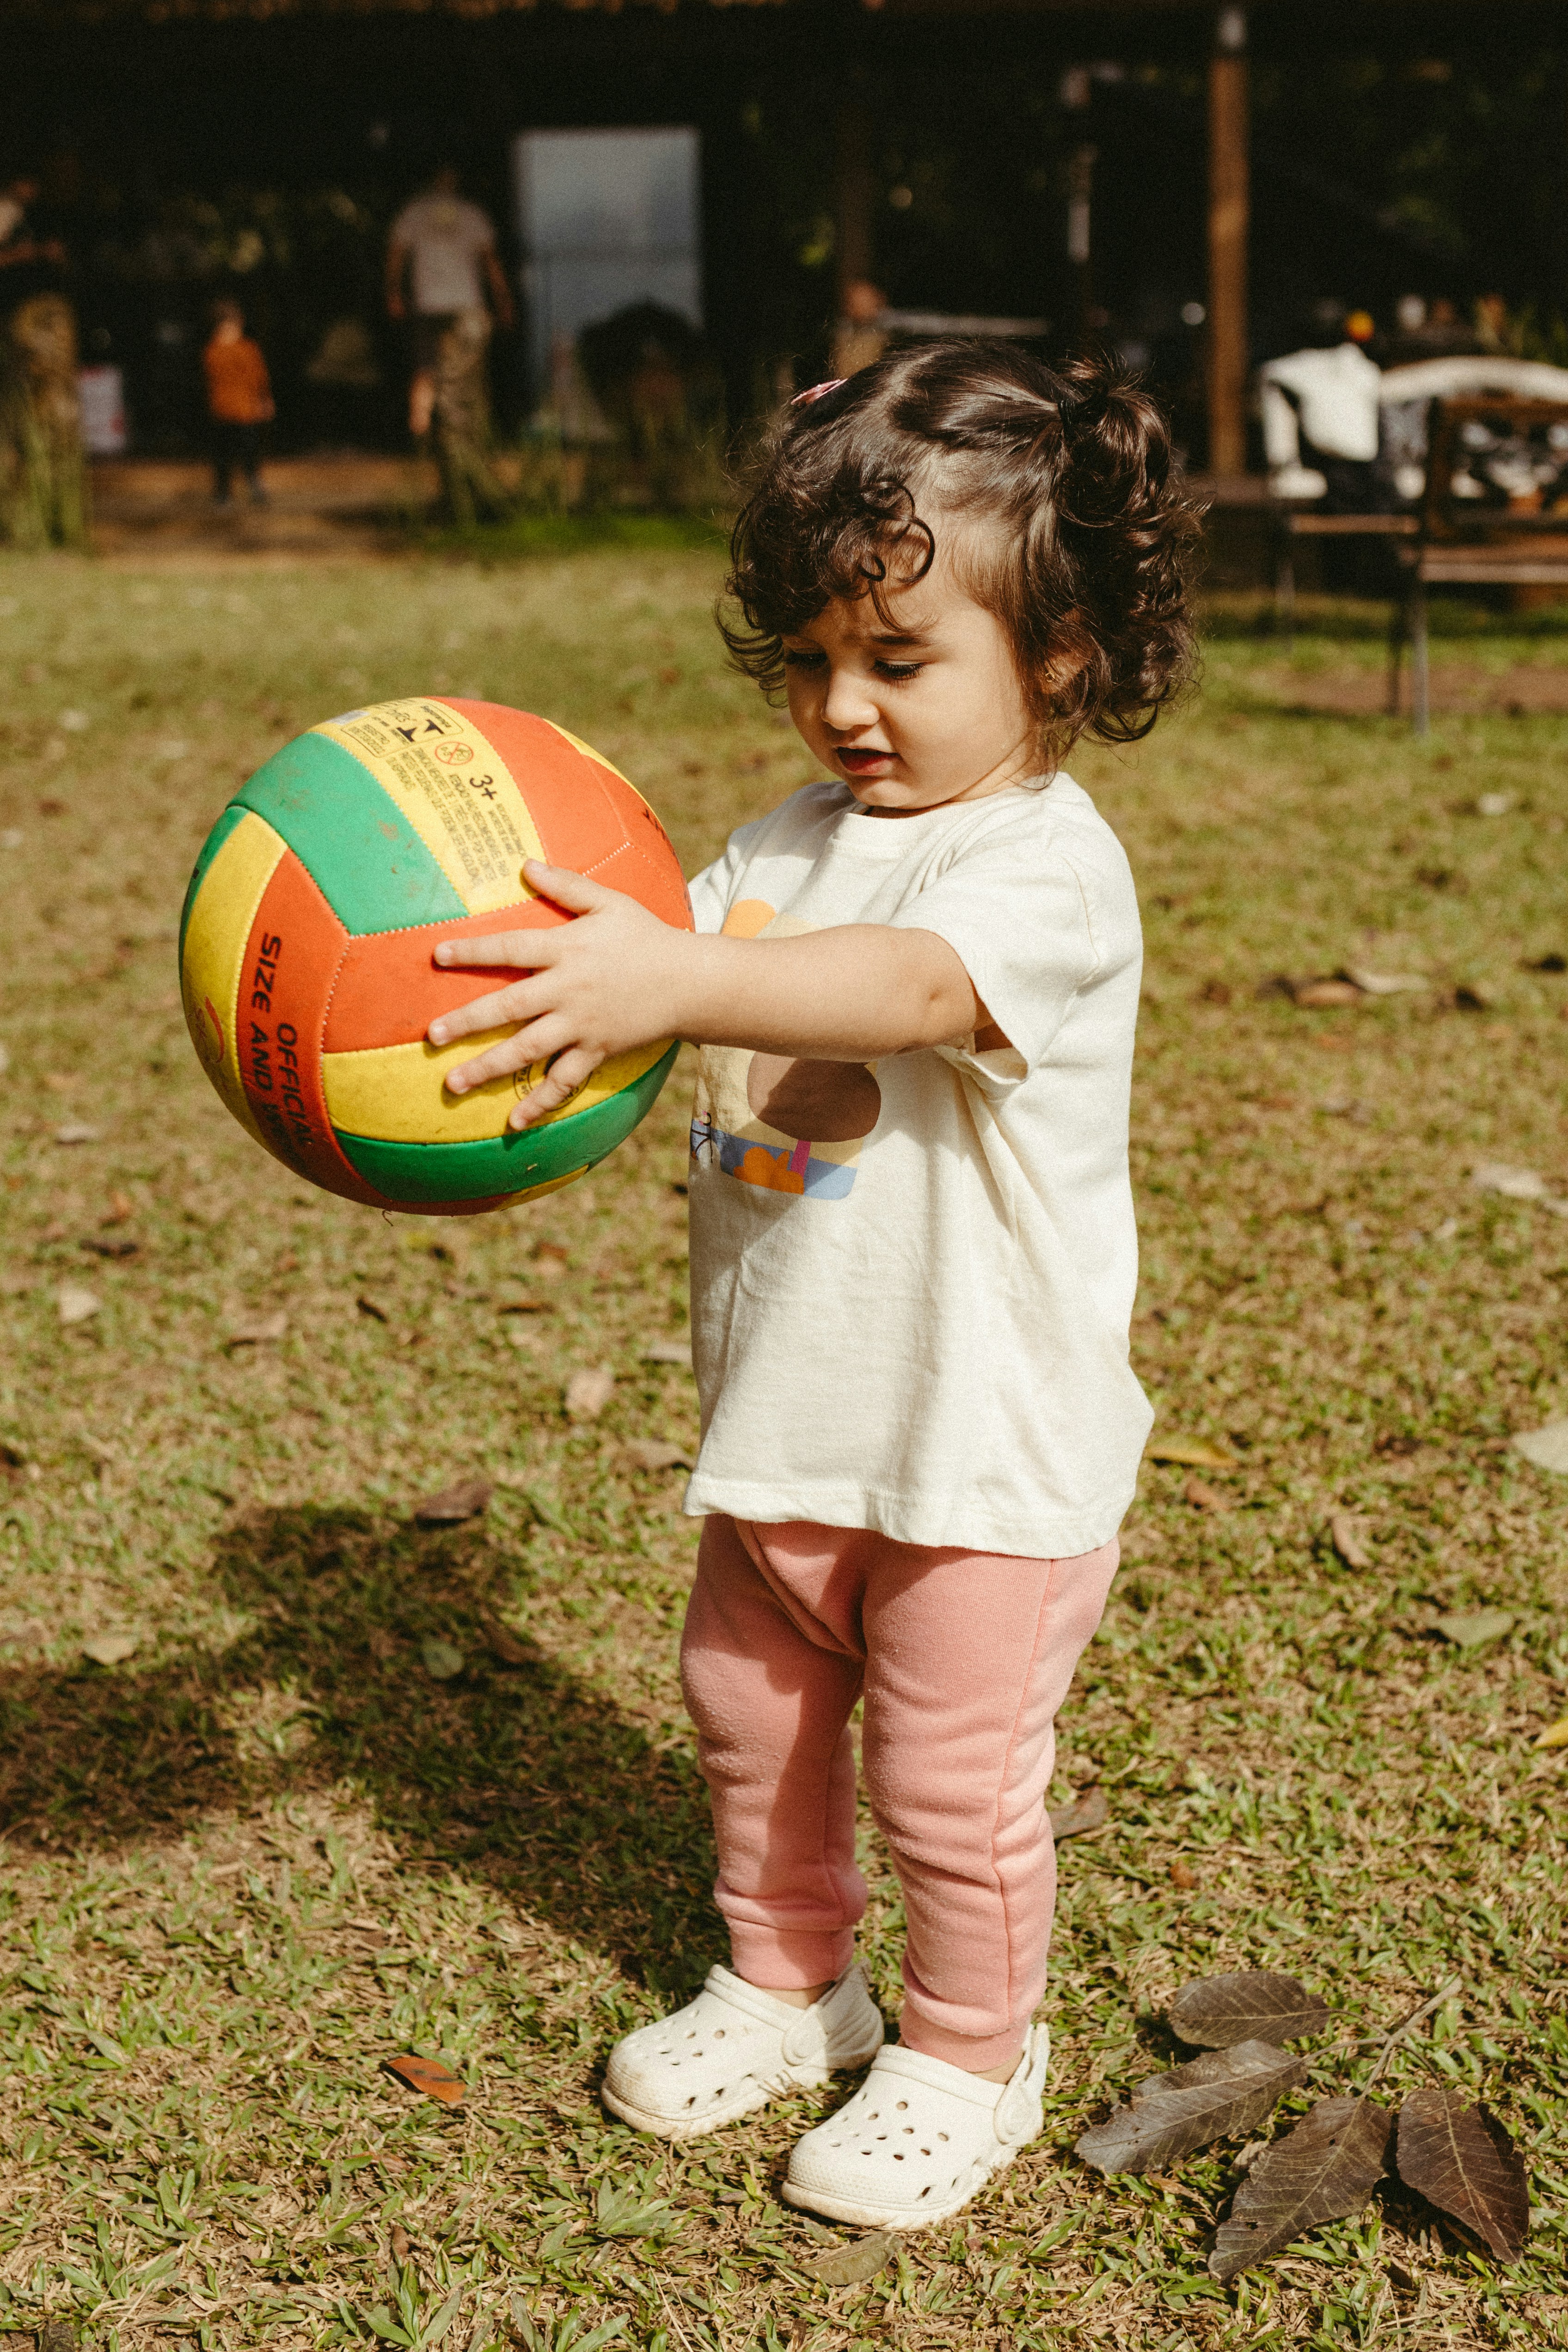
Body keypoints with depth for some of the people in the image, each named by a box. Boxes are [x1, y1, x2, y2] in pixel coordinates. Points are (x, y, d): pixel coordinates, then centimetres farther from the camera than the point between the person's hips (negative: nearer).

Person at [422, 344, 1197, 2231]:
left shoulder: (1050, 866, -20)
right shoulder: (788, 843, 6)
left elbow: (913, 986, -40)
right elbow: (670, 971, 1)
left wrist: (674, 978, -54)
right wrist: (532, 971, -20)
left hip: (989, 1441, -7)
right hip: (793, 1423, 7)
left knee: (954, 1782, 7)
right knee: (748, 1712, 21)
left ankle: (968, 2061, 32)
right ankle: (784, 1984, 45)